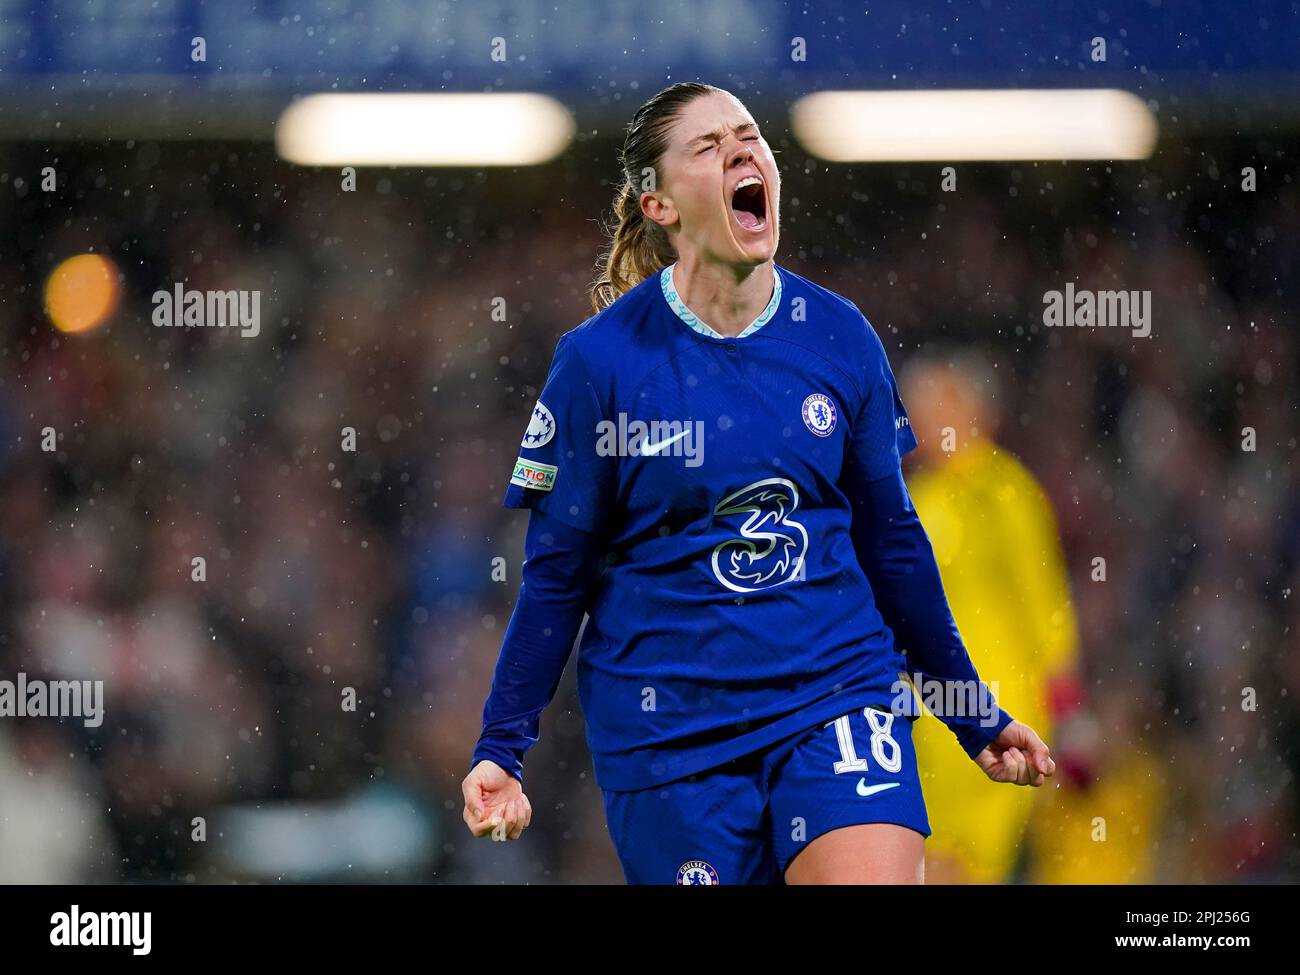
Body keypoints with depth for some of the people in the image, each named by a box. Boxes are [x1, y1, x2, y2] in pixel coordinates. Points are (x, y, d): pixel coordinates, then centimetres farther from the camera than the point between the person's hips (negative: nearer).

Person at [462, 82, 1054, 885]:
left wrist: (975, 716, 17)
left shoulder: (839, 336, 2)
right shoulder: (601, 359, -5)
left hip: (838, 699, 1)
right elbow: (557, 574, 0)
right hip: (669, 722, -1)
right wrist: (501, 750, -6)